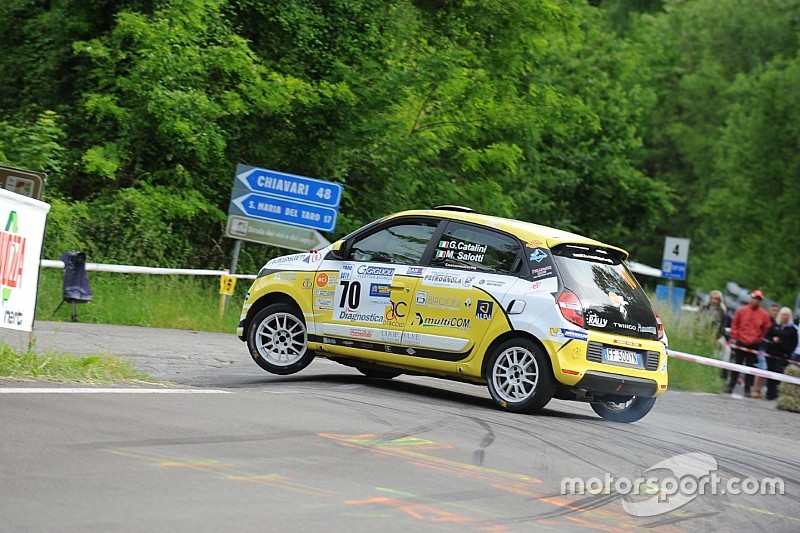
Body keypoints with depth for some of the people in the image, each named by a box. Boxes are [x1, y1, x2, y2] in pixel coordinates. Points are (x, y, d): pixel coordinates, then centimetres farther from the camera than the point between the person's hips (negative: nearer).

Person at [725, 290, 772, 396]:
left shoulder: (764, 315, 1)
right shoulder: (741, 311, 1)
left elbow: (766, 329, 8)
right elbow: (734, 325, 5)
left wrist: (759, 339, 5)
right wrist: (734, 338, 0)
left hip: (754, 345, 0)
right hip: (740, 343, 0)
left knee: (750, 366, 2)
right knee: (737, 365, 5)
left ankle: (747, 389, 5)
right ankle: (731, 386, 12)